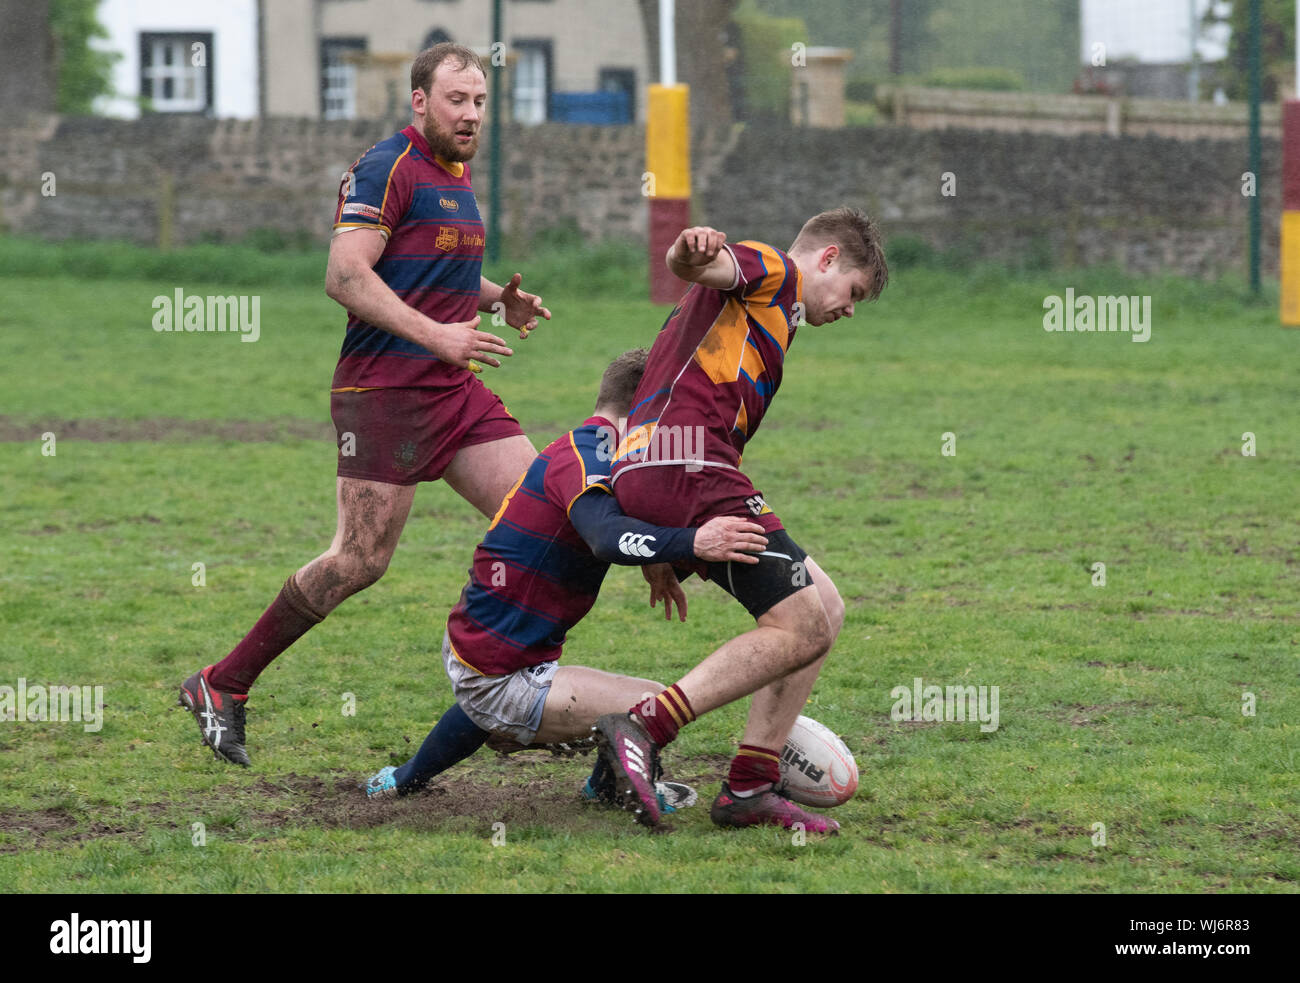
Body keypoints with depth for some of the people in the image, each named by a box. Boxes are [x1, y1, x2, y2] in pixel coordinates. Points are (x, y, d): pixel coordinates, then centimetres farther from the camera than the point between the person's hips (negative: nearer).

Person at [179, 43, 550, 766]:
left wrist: (497, 298, 14)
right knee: (362, 560, -9)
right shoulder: (387, 170, -11)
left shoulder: (457, 175, 18)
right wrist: (437, 334, -25)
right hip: (384, 390, -9)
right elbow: (346, 276, -20)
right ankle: (222, 686, 2)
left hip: (455, 388, 9)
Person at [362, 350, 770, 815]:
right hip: (498, 680, -11)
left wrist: (654, 560, 19)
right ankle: (608, 788, 8)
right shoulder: (581, 457, -19)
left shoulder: (573, 448, 12)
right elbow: (606, 536, -40)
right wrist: (692, 543, -50)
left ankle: (408, 777, 59)